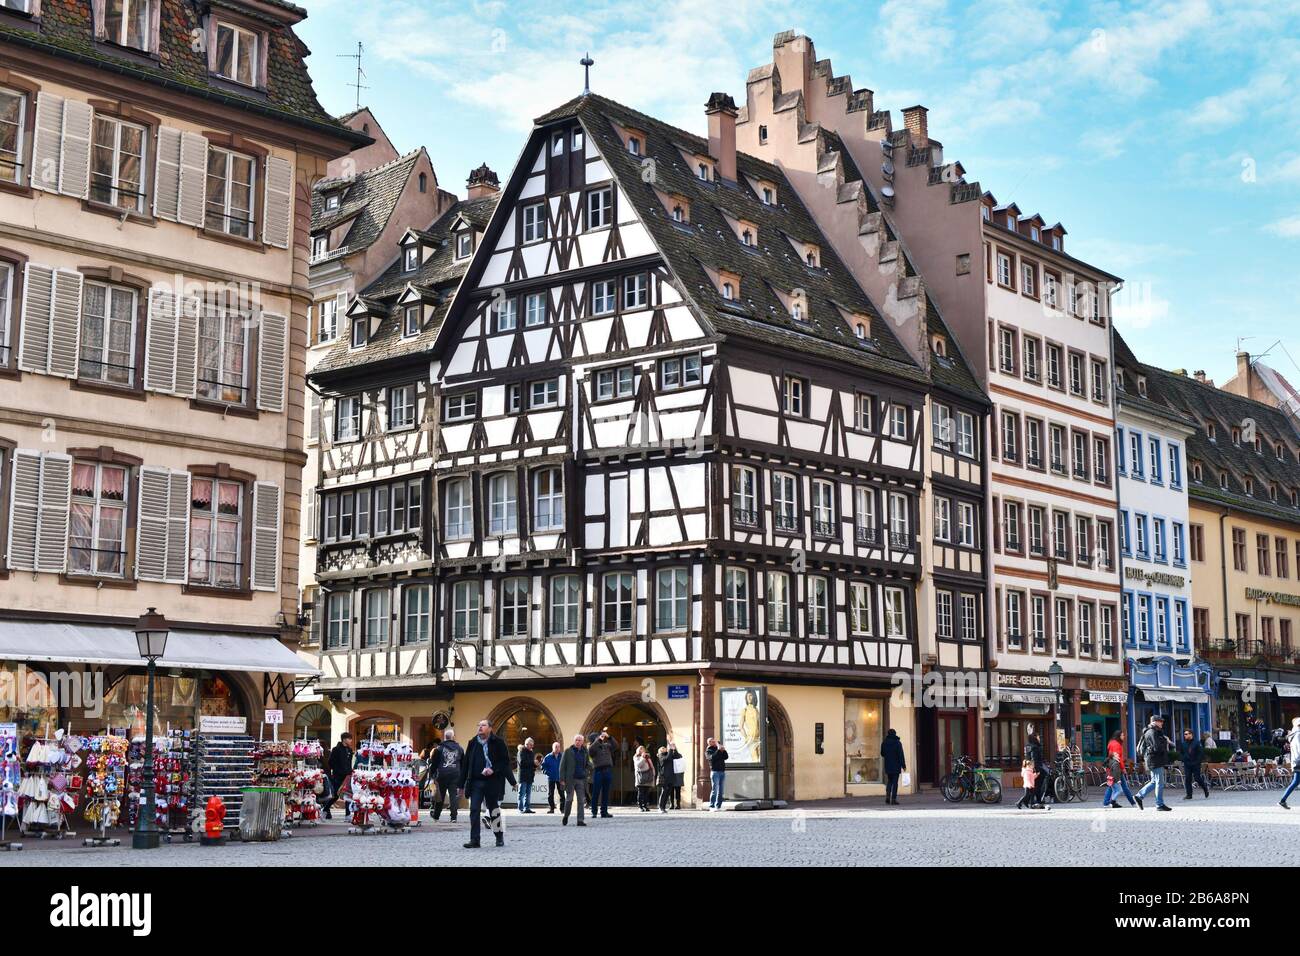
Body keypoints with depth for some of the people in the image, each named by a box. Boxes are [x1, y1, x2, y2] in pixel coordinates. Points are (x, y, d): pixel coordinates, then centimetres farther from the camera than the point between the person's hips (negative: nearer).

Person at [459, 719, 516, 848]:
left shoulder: (498, 743, -3)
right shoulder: (473, 743, 7)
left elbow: (505, 761, -4)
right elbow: (465, 764, 8)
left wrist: (493, 770, -20)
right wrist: (461, 784, 7)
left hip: (493, 782, -2)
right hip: (476, 782, 2)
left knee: (494, 809, 10)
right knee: (474, 810, -8)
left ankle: (499, 837, 26)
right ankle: (474, 840, -6)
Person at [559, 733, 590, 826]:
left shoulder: (585, 752, 13)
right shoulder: (568, 752, 3)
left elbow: (588, 764, 23)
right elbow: (562, 766, -1)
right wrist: (562, 779, -9)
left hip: (581, 780, 3)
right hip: (570, 779, -3)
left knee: (581, 801, -2)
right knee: (569, 799, -2)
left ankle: (580, 820, 0)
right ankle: (565, 816, 20)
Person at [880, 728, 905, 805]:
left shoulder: (884, 743, 4)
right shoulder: (897, 743, -9)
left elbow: (882, 754, 14)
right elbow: (901, 755, -12)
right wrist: (903, 765, -8)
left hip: (888, 766, 4)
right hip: (896, 766, -4)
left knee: (889, 781, 16)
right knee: (895, 782, 0)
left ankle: (888, 795, -3)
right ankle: (893, 799, -3)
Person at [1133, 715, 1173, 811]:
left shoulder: (1157, 732, 19)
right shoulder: (1152, 732, -15)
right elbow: (1157, 747, -23)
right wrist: (1166, 743, -5)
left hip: (1158, 761, 11)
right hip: (1155, 760, -11)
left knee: (1154, 781, 15)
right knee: (1159, 782, -5)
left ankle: (1139, 796, 18)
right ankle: (1160, 804, -1)